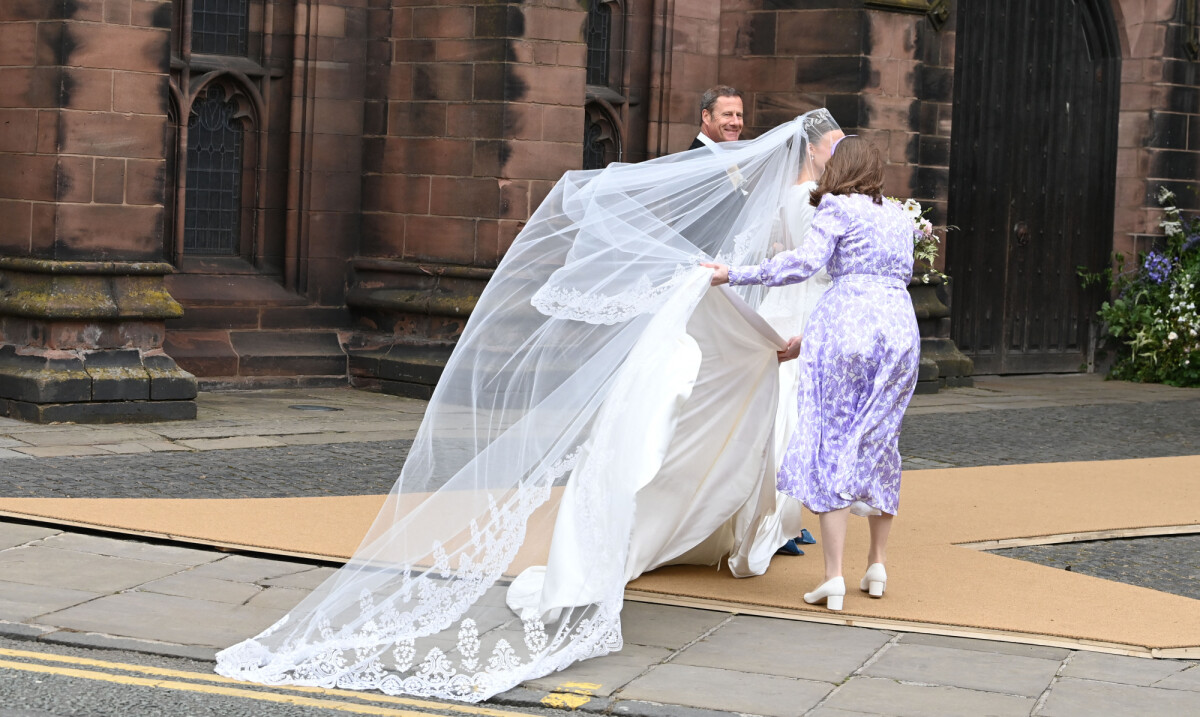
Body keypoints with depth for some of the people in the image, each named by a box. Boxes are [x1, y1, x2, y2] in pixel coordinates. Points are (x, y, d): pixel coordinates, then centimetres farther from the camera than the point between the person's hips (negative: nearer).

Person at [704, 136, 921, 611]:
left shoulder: (837, 208, 2)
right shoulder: (899, 216, 22)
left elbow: (806, 262, -11)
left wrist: (735, 275, -8)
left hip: (848, 316, -5)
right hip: (900, 322, 6)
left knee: (831, 443, -3)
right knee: (879, 443, 15)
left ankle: (833, 577, -8)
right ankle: (878, 565, 17)